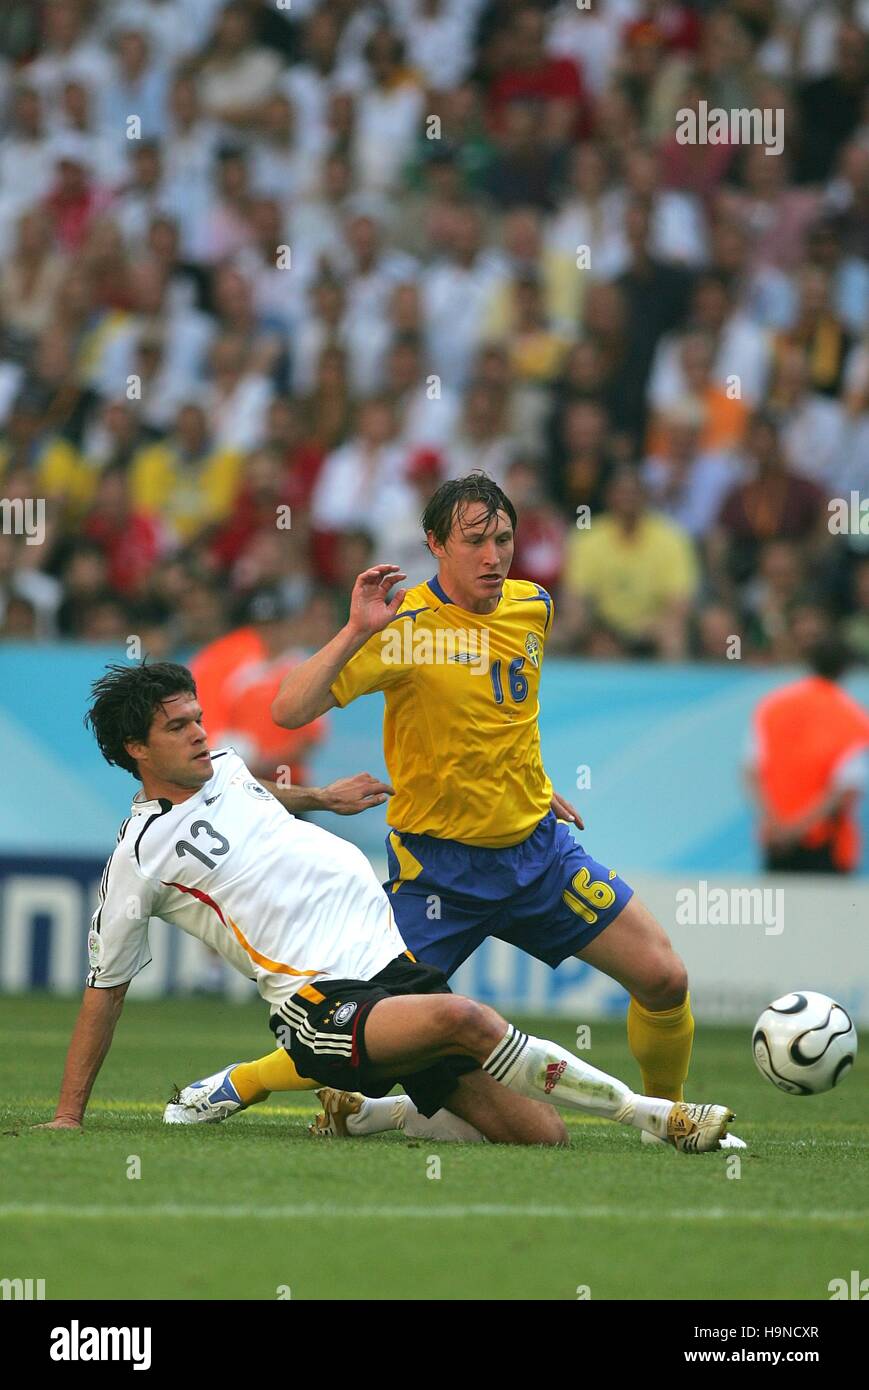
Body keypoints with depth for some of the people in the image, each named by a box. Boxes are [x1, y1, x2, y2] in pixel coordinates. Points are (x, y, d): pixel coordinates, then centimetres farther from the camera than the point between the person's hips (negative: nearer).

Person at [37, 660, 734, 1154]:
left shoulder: (225, 769, 17)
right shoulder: (139, 855, -1)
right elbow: (105, 989, 5)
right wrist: (68, 1117, 5)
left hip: (394, 957, 8)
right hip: (321, 1004, -8)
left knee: (539, 1133, -4)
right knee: (463, 1018, -37)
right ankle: (644, 1112, -23)